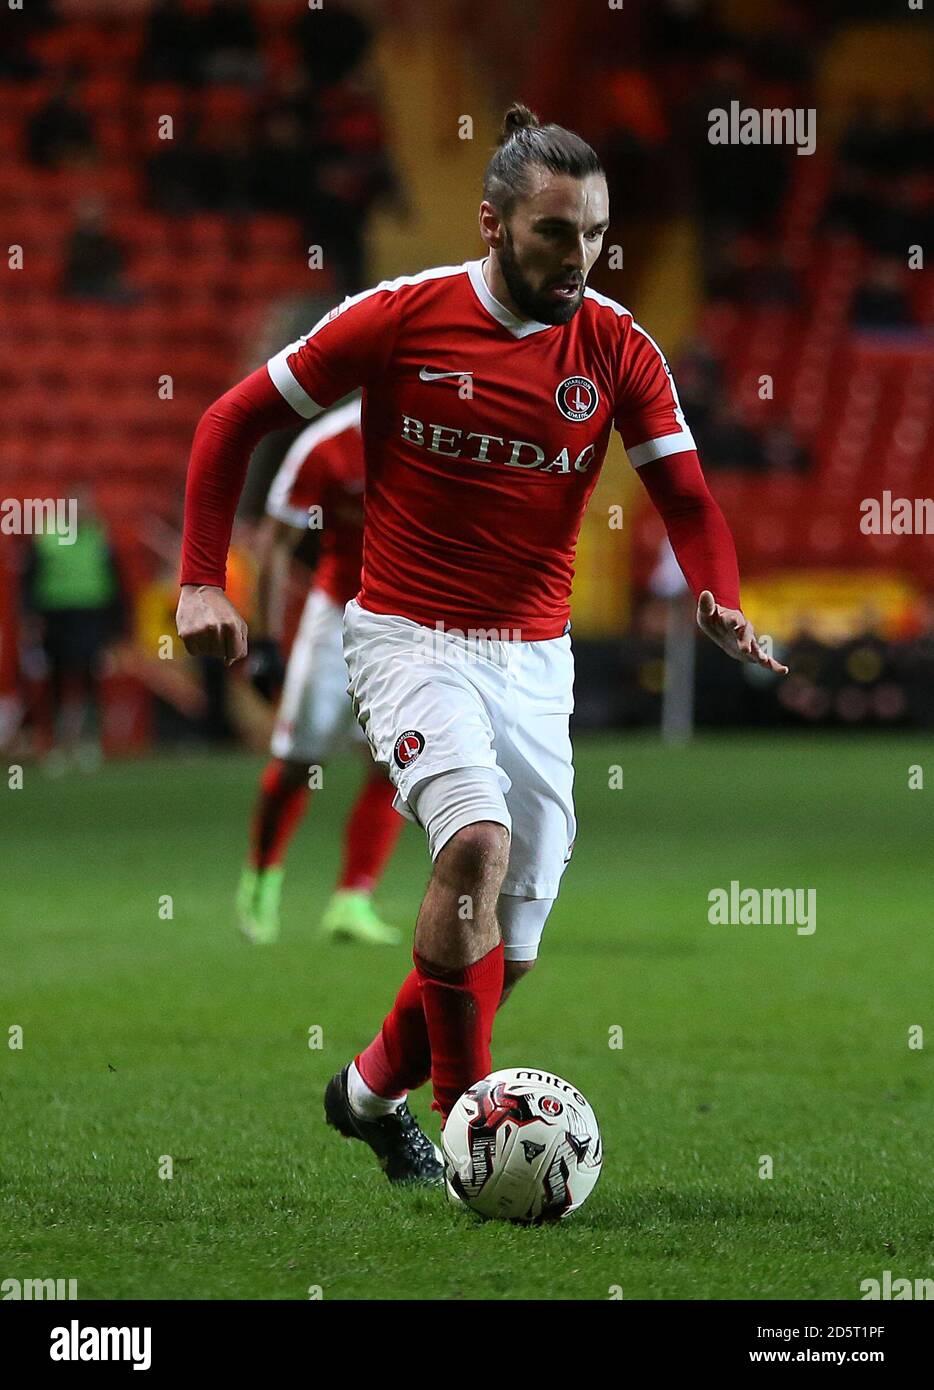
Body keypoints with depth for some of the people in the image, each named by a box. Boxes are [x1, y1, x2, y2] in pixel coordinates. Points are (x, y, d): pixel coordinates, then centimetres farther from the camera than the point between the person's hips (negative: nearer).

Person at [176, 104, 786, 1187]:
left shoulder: (616, 348, -2)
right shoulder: (402, 317, -9)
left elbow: (686, 498, -3)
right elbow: (233, 420, 0)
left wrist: (720, 604, -24)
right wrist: (202, 583, -6)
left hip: (534, 655, 4)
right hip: (410, 639, -4)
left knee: (507, 951, 3)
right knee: (477, 840, -29)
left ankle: (373, 1089, 32)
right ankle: (463, 1124, -18)